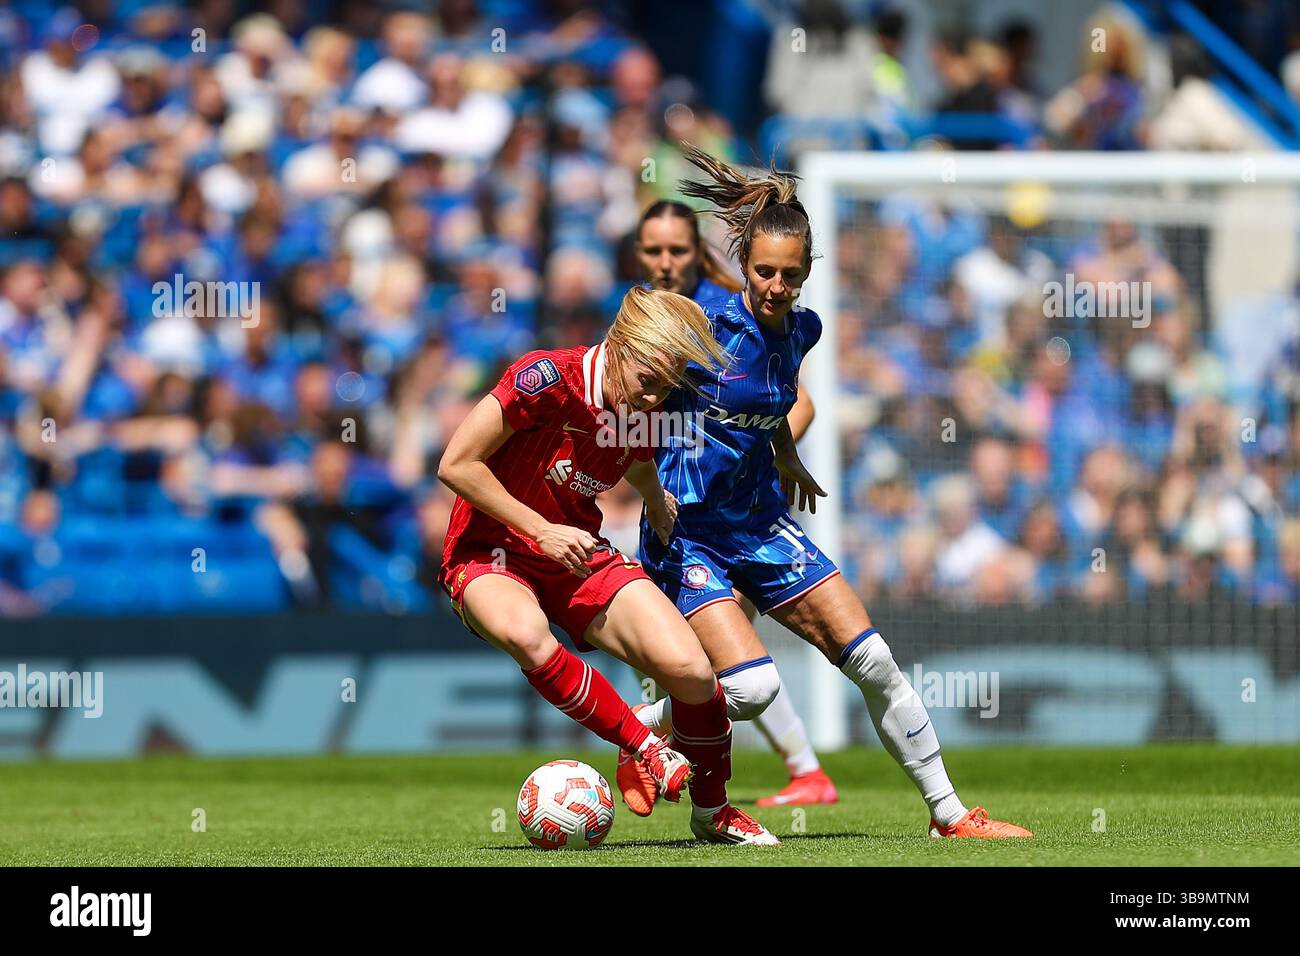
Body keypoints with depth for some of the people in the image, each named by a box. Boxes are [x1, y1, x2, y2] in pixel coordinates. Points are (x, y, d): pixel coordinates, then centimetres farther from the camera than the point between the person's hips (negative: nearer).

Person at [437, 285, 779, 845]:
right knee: (525, 633, -42)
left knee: (688, 668, -17)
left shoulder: (642, 412, -1)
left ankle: (712, 812, 9)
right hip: (490, 554, -5)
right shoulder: (548, 378, -21)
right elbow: (456, 464, -20)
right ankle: (644, 748, -22)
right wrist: (541, 530, -21)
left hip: (580, 557, 5)